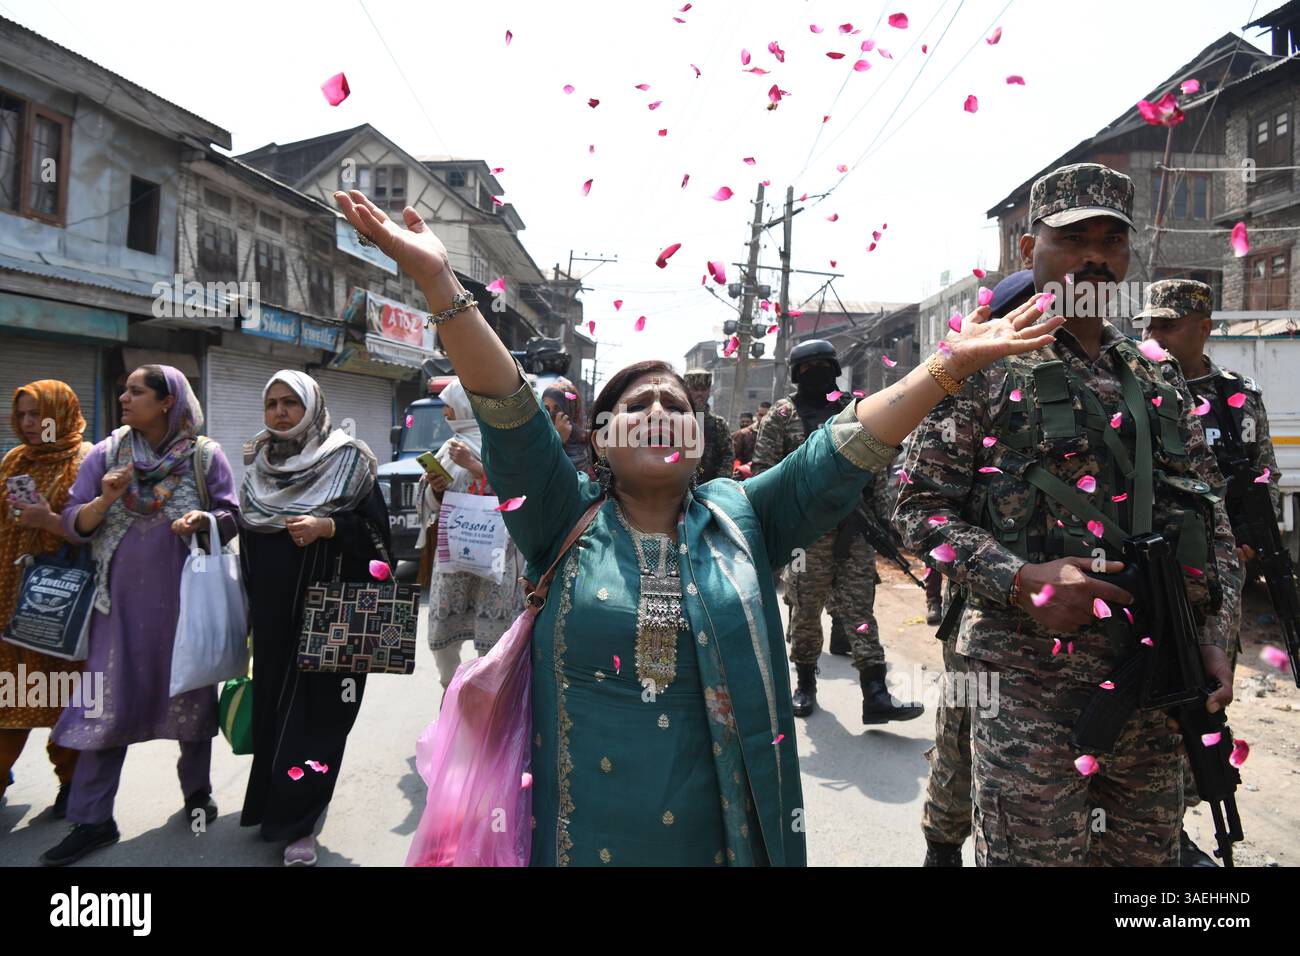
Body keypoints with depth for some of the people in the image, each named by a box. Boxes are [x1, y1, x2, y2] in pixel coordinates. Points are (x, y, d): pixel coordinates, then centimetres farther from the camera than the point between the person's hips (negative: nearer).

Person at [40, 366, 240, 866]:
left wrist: (204, 519, -22)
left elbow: (232, 517, -2)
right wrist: (103, 500, -18)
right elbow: (73, 525, 1)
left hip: (187, 597, -1)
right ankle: (91, 820, 14)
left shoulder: (205, 455, -2)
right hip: (122, 599, 2)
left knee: (190, 694, 11)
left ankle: (197, 789, 31)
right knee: (108, 703, 3)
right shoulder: (105, 455, 4)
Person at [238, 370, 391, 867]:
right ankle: (274, 804, 27)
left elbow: (376, 530, -6)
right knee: (272, 706, 10)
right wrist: (247, 609, 16)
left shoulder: (347, 459, -3)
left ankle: (296, 822, 7)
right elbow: (246, 536, 18)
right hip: (271, 612, 5)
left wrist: (326, 527, -22)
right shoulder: (258, 464, 12)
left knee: (314, 711, -3)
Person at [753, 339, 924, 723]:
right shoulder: (783, 413, 3)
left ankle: (875, 695, 1)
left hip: (854, 528, 2)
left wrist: (875, 511, 8)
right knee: (806, 609, 7)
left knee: (860, 608, 1)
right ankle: (805, 683, 23)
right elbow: (763, 470, 0)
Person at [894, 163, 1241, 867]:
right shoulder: (987, 366, -2)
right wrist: (1021, 581, -19)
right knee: (1033, 850, 0)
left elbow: (1210, 513, 16)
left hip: (1153, 675, 6)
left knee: (1149, 850, 16)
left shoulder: (1156, 379, 14)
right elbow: (919, 507, -7)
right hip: (1031, 673, -5)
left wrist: (1214, 633, 4)